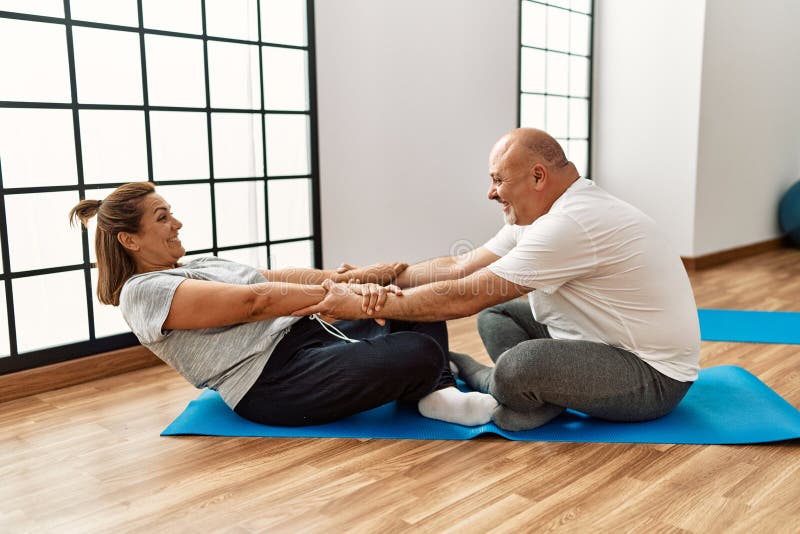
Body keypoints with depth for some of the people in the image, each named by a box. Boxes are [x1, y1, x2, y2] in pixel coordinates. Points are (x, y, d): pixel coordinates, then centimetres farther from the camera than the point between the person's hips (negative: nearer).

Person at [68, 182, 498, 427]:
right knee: (421, 354, -25)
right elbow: (254, 301, -17)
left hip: (304, 337, 10)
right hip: (272, 384, -10)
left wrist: (355, 276, -2)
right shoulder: (144, 292, -5)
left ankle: (437, 392, -11)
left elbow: (284, 277, 11)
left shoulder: (201, 267, 23)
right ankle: (421, 389, 10)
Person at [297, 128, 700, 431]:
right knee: (495, 314, 10)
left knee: (519, 364, -32)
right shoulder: (547, 214, 4)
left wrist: (362, 307, -20)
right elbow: (460, 268, 2)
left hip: (654, 376, -9)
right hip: (610, 342, 10)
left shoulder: (571, 224, -27)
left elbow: (463, 297, -26)